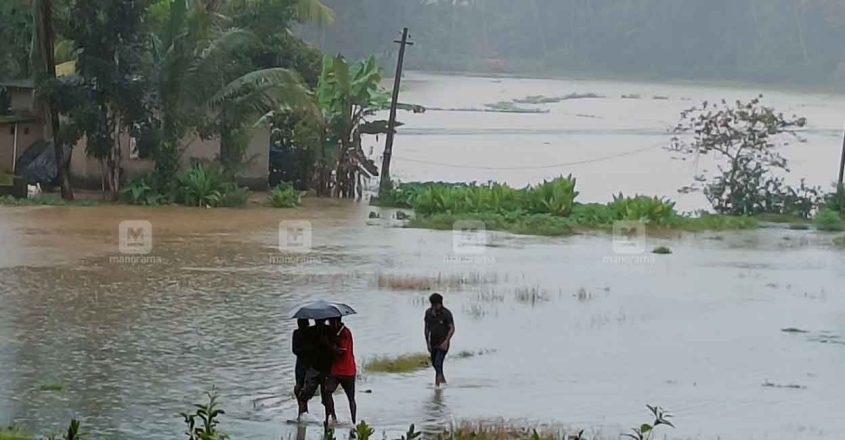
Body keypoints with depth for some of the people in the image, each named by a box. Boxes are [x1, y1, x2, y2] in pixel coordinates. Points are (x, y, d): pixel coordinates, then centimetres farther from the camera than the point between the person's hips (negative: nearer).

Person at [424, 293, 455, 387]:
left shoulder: (446, 313, -15)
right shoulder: (428, 313, -1)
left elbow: (452, 328, -13)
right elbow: (427, 328, 9)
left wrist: (446, 341, -22)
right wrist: (427, 342, 4)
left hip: (443, 343, -6)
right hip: (433, 343, 6)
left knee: (438, 364, -18)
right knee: (434, 364, 19)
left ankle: (437, 384, -18)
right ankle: (443, 380, 41)